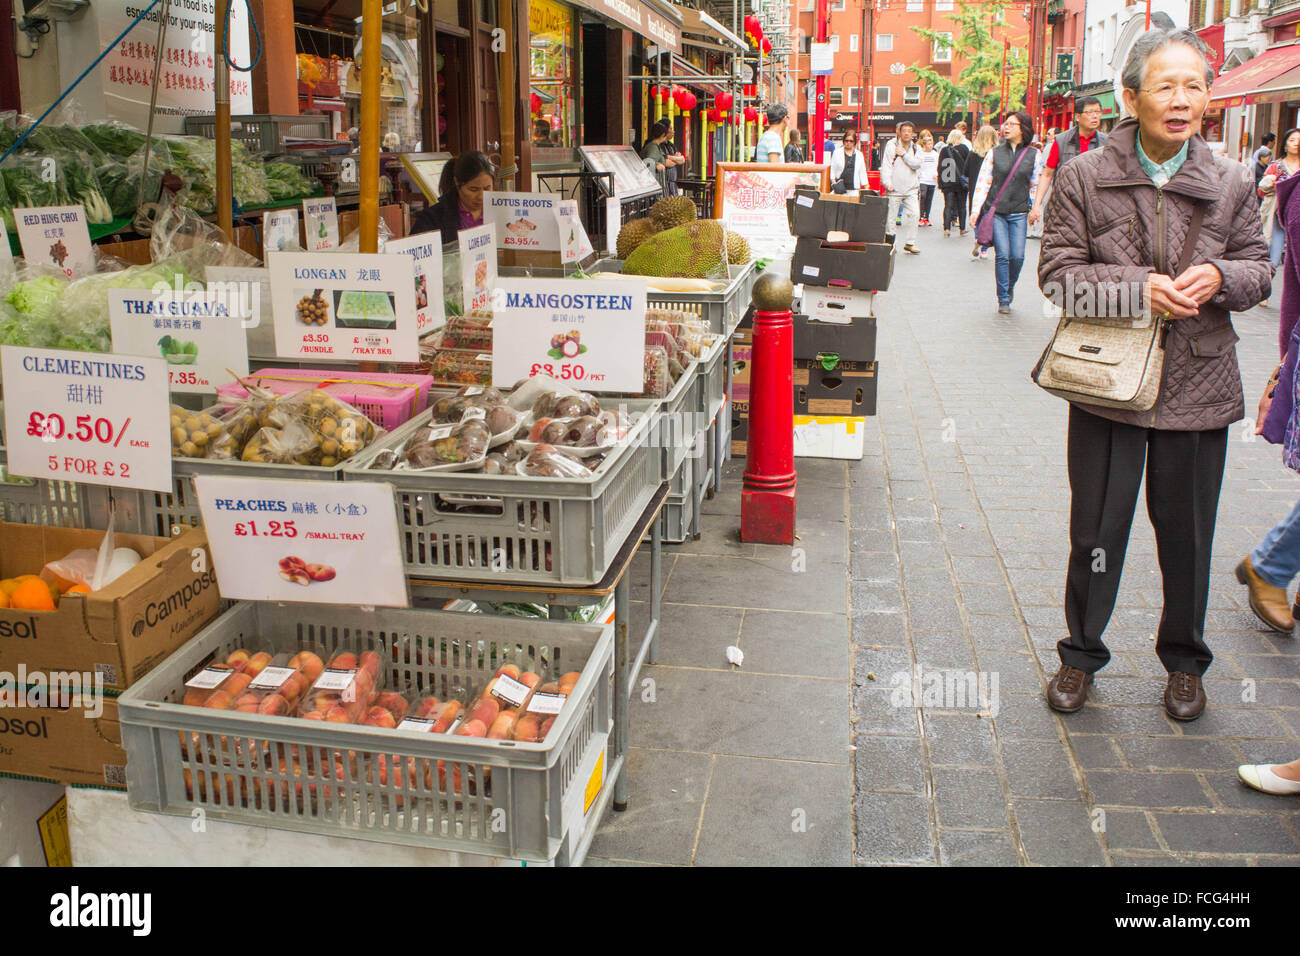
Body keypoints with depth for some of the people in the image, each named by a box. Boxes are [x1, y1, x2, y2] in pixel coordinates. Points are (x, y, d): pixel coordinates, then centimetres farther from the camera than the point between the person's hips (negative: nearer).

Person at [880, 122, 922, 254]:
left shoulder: (916, 148, 10)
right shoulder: (891, 145, 0)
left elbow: (916, 164, -7)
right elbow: (886, 165, -7)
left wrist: (904, 154, -11)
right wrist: (887, 183, -18)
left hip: (911, 189, 3)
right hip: (894, 188, -3)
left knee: (913, 214, -6)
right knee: (891, 216, 0)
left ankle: (910, 243, 4)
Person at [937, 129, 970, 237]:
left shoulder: (944, 150, 2)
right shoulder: (964, 148, -3)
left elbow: (940, 168, 4)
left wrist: (941, 184, 7)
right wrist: (968, 181, 4)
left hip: (947, 183, 1)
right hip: (961, 182, -1)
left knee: (948, 206, 2)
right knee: (961, 206, 9)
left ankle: (947, 229, -11)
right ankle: (962, 228, 15)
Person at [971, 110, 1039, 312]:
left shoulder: (1033, 155, 6)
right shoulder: (995, 153, 5)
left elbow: (1035, 184, 13)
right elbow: (983, 182, 5)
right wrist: (977, 209, -1)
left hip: (1019, 214, 1)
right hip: (996, 212, 0)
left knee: (1018, 256, -6)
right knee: (1002, 255, -8)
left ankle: (1009, 288, 23)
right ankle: (1003, 300, 3)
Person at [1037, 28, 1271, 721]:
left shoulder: (1231, 183, 2)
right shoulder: (1084, 176, -4)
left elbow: (1259, 269, 10)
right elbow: (1058, 271, -5)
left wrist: (1218, 277, -14)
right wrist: (1138, 287, -19)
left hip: (1198, 384, 2)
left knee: (1187, 531, 12)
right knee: (1097, 528, 8)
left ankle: (1184, 661, 33)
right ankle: (1081, 655, 28)